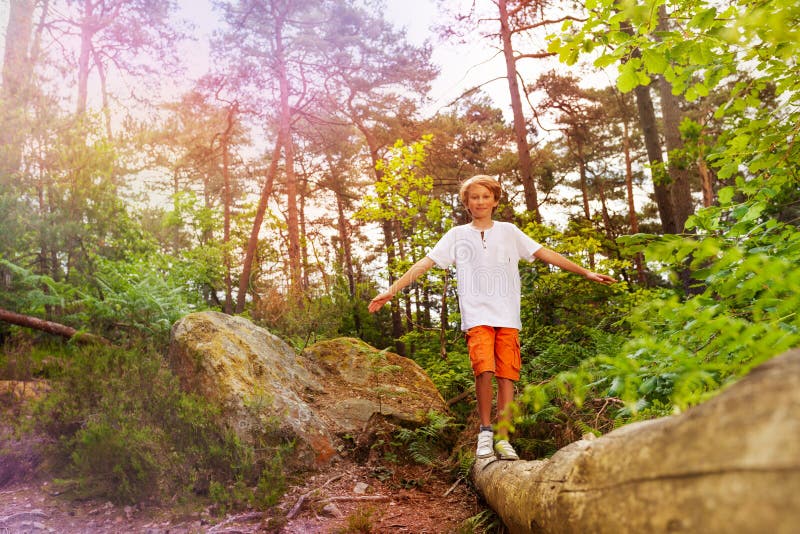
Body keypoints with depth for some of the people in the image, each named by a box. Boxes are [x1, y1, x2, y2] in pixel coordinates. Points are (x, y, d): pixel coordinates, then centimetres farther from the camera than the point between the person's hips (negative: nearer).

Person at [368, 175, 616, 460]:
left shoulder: (508, 232, 14)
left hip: (507, 316, 2)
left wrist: (585, 272, 11)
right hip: (477, 316, -2)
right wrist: (391, 291, 0)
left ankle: (502, 439, 5)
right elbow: (424, 263, 6)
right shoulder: (456, 235, 10)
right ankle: (485, 429, -2)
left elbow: (545, 254, 14)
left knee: (507, 376, -3)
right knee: (484, 370, -20)